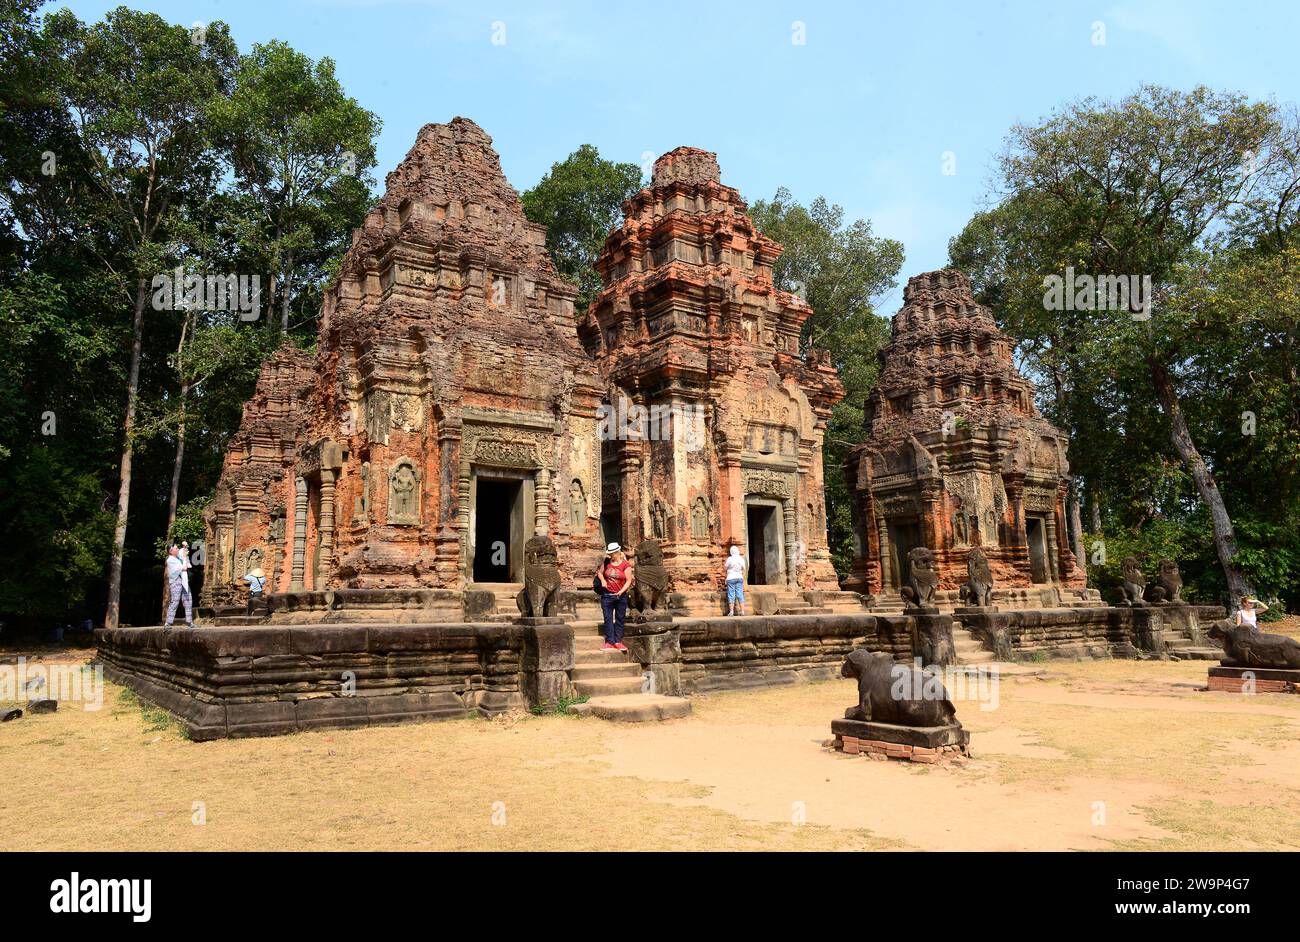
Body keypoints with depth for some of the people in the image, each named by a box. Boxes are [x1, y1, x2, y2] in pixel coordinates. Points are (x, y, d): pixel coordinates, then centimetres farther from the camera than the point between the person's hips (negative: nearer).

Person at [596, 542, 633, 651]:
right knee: (608, 619, 0)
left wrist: (621, 591, -18)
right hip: (607, 595, 2)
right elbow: (599, 572, 17)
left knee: (620, 619, 5)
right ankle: (610, 642, 3)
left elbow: (629, 580, -6)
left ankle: (618, 641, 12)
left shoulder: (625, 565, -5)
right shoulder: (606, 562, 4)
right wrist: (602, 580, -4)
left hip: (621, 596, -2)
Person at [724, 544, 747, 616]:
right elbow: (743, 570, 9)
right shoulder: (742, 559, 3)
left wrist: (724, 564, 17)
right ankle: (742, 611, 1)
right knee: (740, 594, 5)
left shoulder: (730, 559, -10)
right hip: (739, 578, 4)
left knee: (731, 595, 0)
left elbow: (725, 568, -1)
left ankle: (731, 611, -3)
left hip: (731, 578, -4)